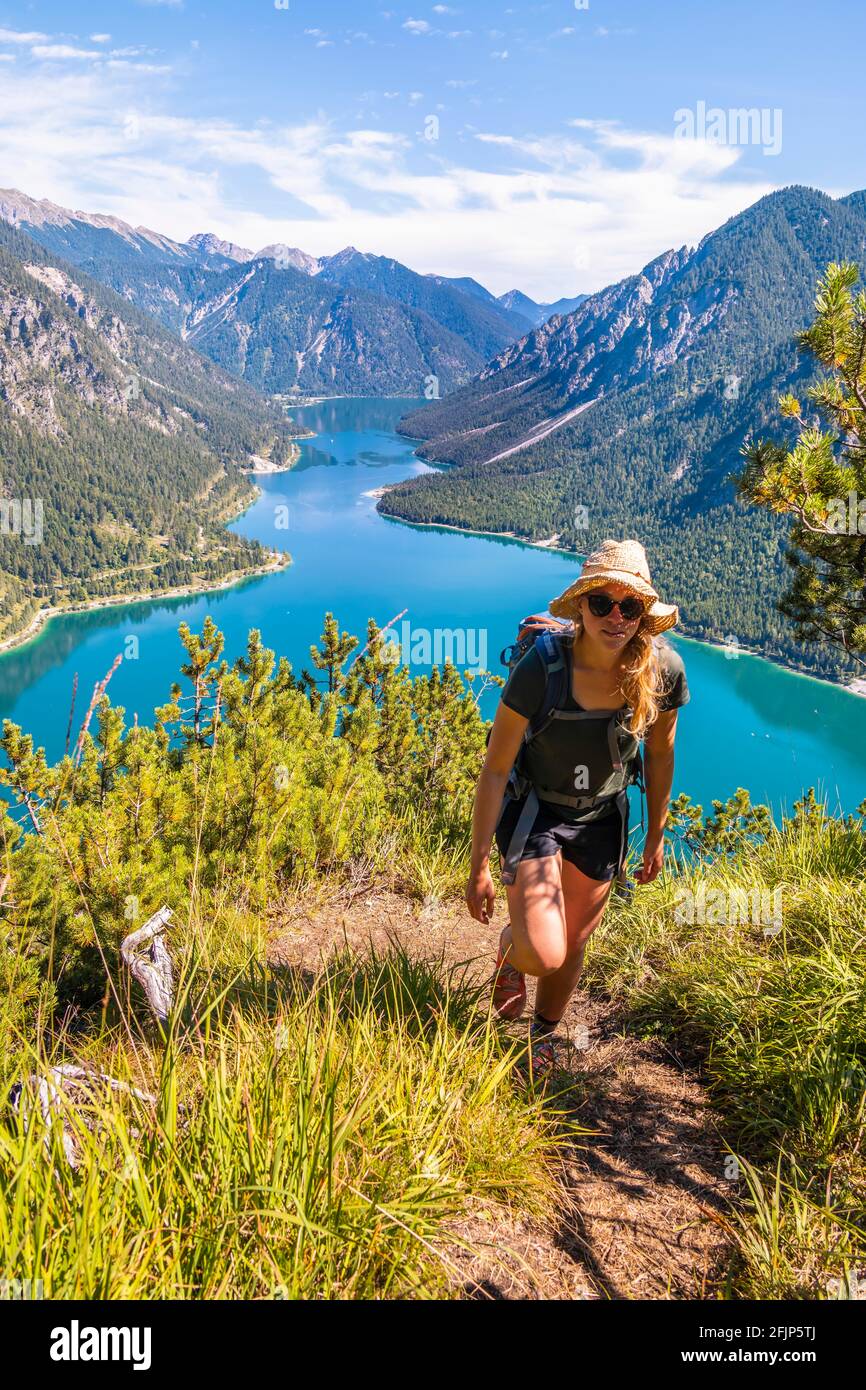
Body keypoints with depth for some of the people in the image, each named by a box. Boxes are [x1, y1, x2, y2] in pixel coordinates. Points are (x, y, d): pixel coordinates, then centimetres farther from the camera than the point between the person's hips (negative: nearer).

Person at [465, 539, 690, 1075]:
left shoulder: (663, 670, -19)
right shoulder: (541, 667, -29)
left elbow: (660, 755, 0)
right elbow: (495, 770, -20)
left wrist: (656, 838, 9)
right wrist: (480, 866, -15)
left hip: (603, 819, 3)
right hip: (534, 811, -3)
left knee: (573, 947, 17)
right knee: (544, 954, -17)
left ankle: (544, 1036, 48)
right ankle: (512, 948, 23)